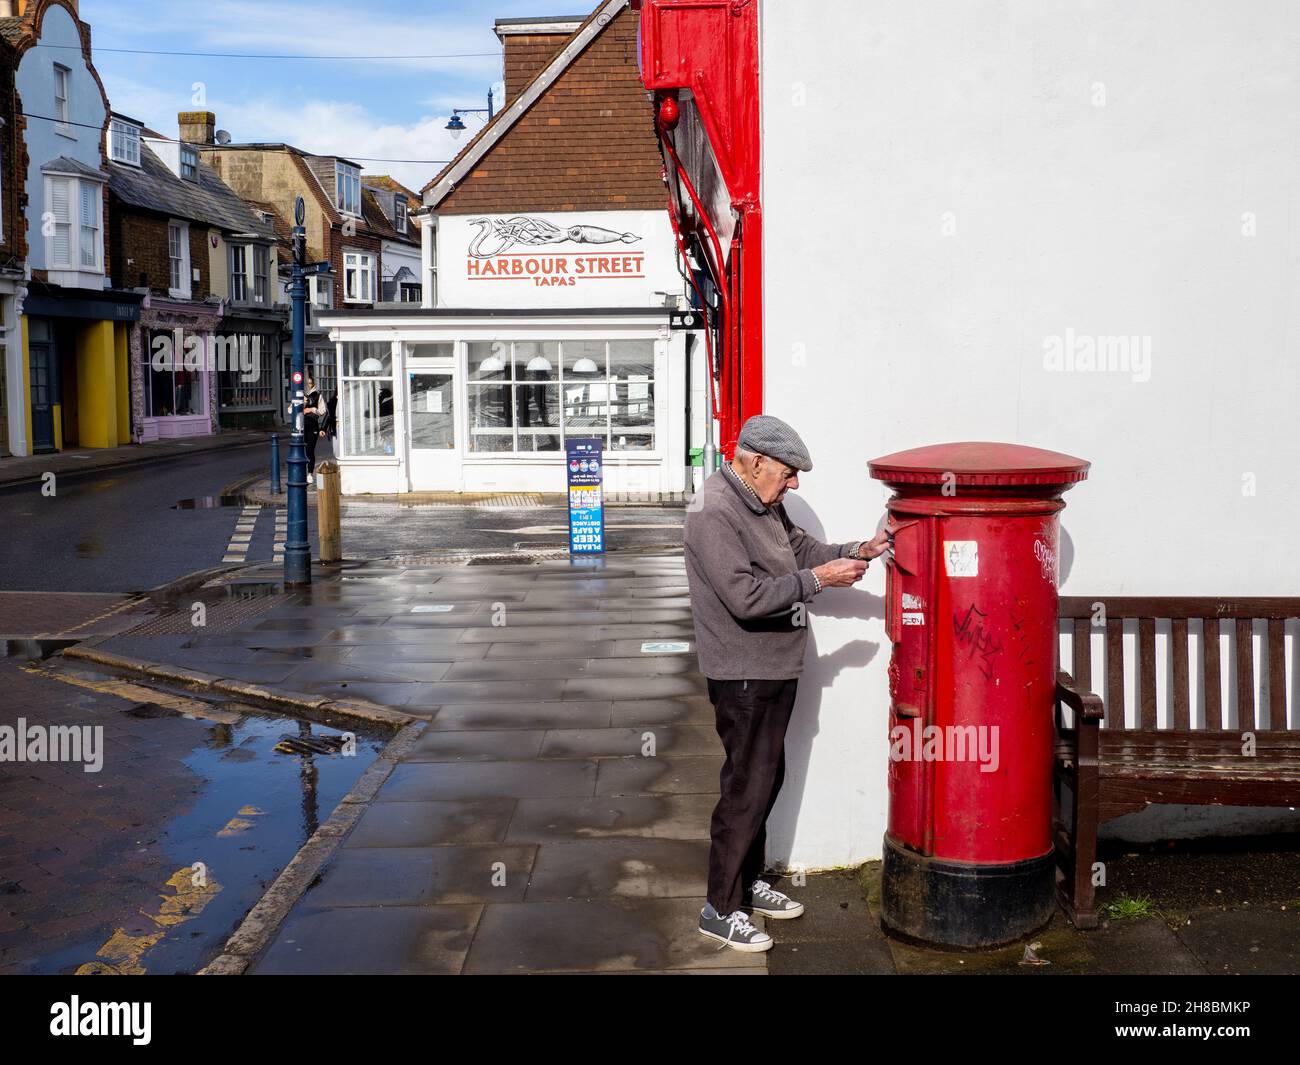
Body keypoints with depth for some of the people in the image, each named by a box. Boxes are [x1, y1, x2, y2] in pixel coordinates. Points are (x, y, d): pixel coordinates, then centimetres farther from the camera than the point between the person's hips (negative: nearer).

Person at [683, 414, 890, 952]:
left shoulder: (763, 502, 9)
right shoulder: (714, 513, -22)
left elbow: (801, 549, 19)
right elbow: (746, 598, -27)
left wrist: (859, 551, 4)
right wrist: (818, 578, -22)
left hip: (775, 668, 10)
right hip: (743, 676, -10)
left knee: (767, 777, 18)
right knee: (747, 787, -3)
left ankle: (748, 881, 33)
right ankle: (720, 908, 8)